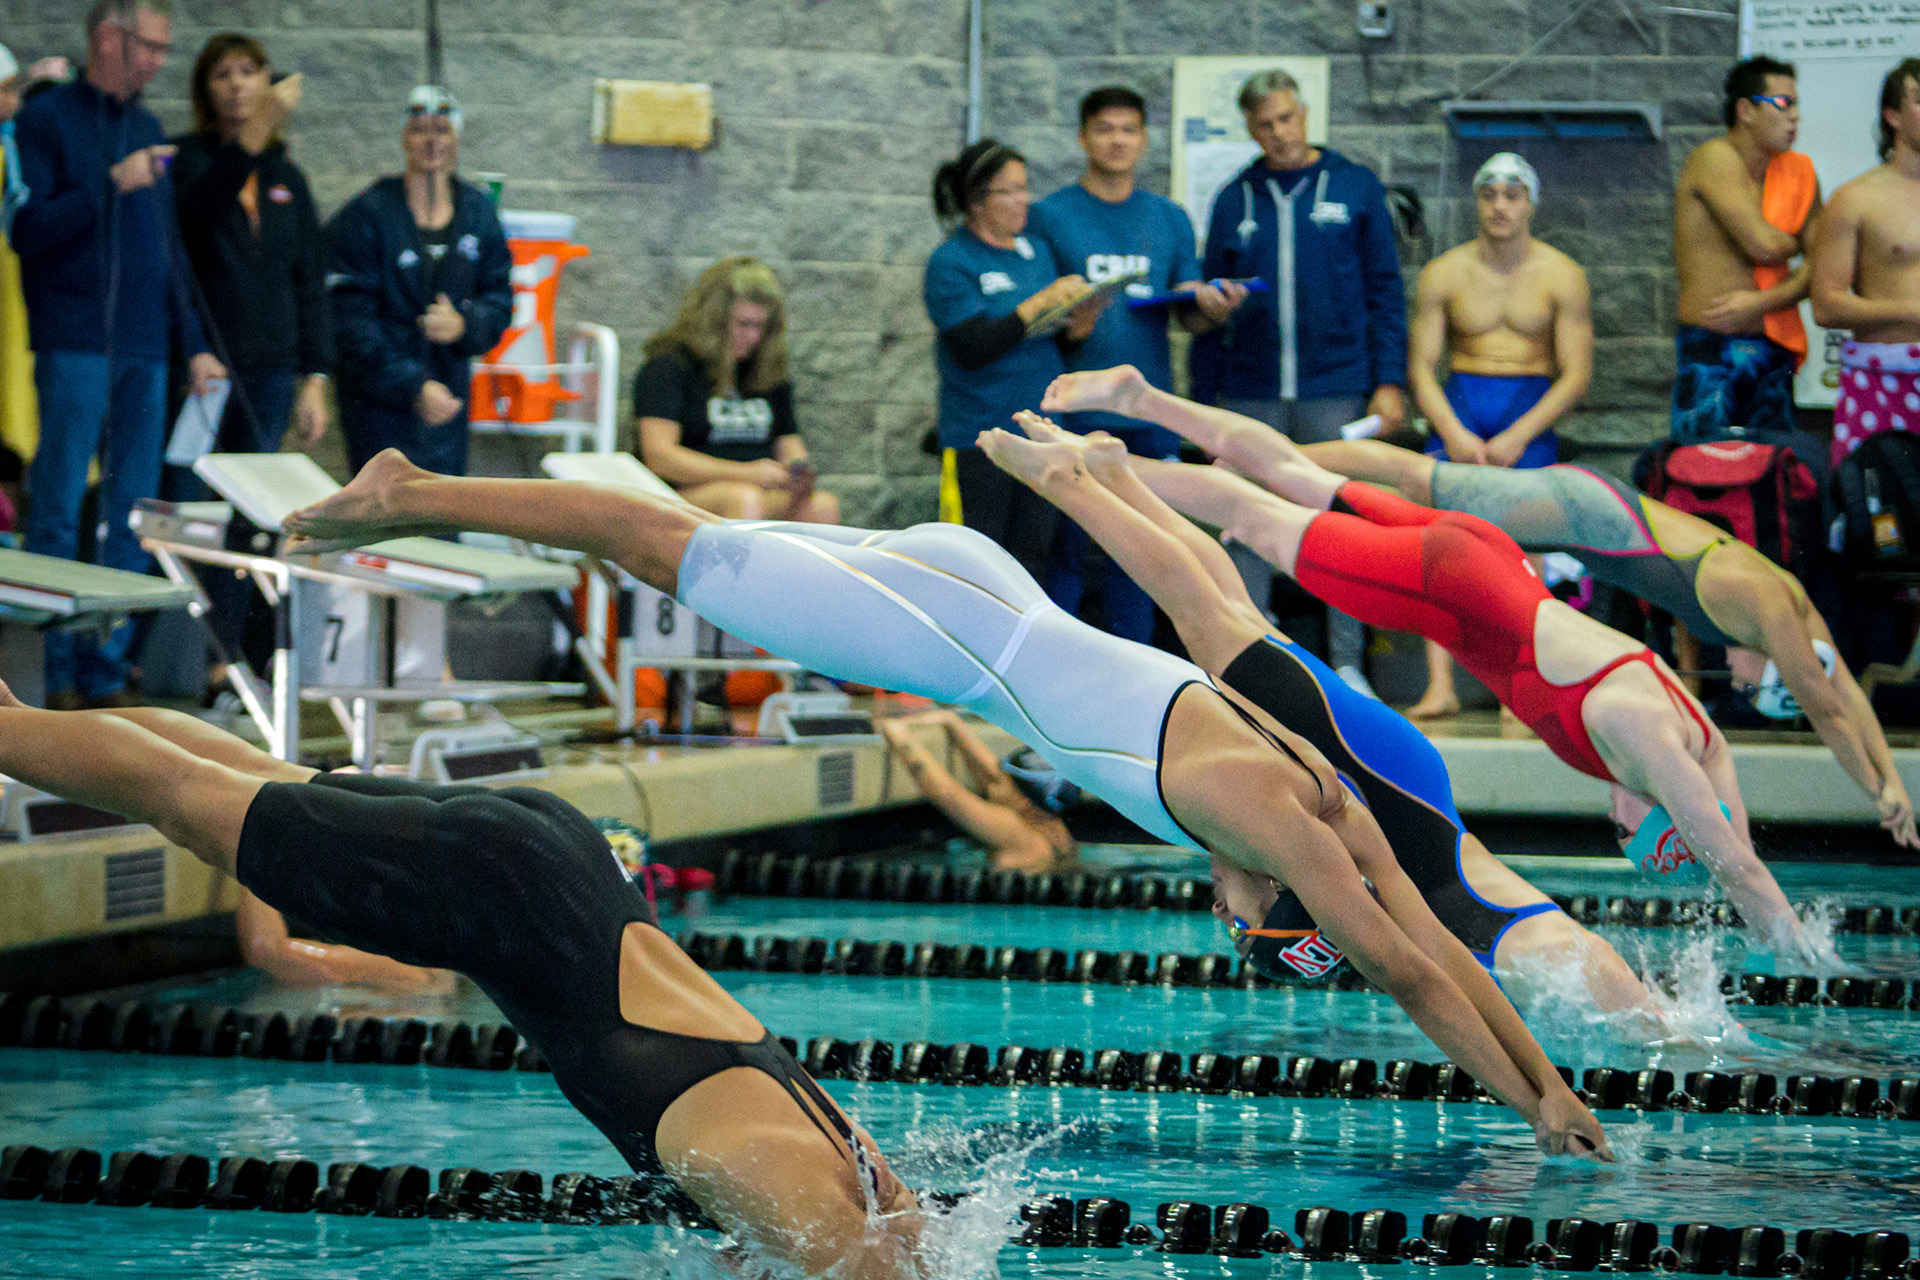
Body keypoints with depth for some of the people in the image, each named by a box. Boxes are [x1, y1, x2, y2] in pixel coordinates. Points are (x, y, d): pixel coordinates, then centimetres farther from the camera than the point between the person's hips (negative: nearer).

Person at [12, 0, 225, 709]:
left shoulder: (146, 128, 17)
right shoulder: (48, 119, -2)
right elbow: (28, 231, -10)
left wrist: (194, 343, 15)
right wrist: (112, 186, -17)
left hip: (145, 350, 6)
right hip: (75, 346, -6)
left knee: (134, 516, 4)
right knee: (59, 508, -6)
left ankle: (106, 668, 8)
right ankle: (58, 672, -3)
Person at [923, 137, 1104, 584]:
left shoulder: (1036, 254, 13)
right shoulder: (950, 263, -7)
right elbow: (973, 349, -17)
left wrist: (1080, 324, -4)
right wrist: (1040, 304, -17)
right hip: (979, 435, -6)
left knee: (1034, 558, 8)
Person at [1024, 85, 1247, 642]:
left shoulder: (1170, 219, 12)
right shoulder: (1049, 216, 2)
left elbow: (1187, 316, 12)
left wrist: (1210, 308, -10)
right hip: (1074, 409, -3)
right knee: (1066, 546, -3)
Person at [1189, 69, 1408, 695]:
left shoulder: (1355, 187, 4)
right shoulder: (1235, 201, 9)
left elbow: (1386, 288, 4)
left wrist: (1390, 382, -4)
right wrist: (1206, 397, 6)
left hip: (1336, 388, -2)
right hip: (1253, 395, 2)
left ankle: (1346, 663, 8)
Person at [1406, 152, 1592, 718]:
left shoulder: (1560, 276, 0)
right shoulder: (1443, 274, 4)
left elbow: (1576, 374, -2)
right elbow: (1421, 366, 4)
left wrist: (1518, 436, -13)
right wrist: (1453, 432, -12)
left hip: (1532, 403, -1)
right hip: (1458, 403, 1)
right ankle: (1440, 687, -14)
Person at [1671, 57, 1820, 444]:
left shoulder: (1798, 172, 11)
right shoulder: (1715, 158, -9)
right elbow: (1762, 245, -18)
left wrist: (1763, 301, -10)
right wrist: (1795, 242, 5)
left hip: (1775, 352, 6)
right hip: (1713, 350, -6)